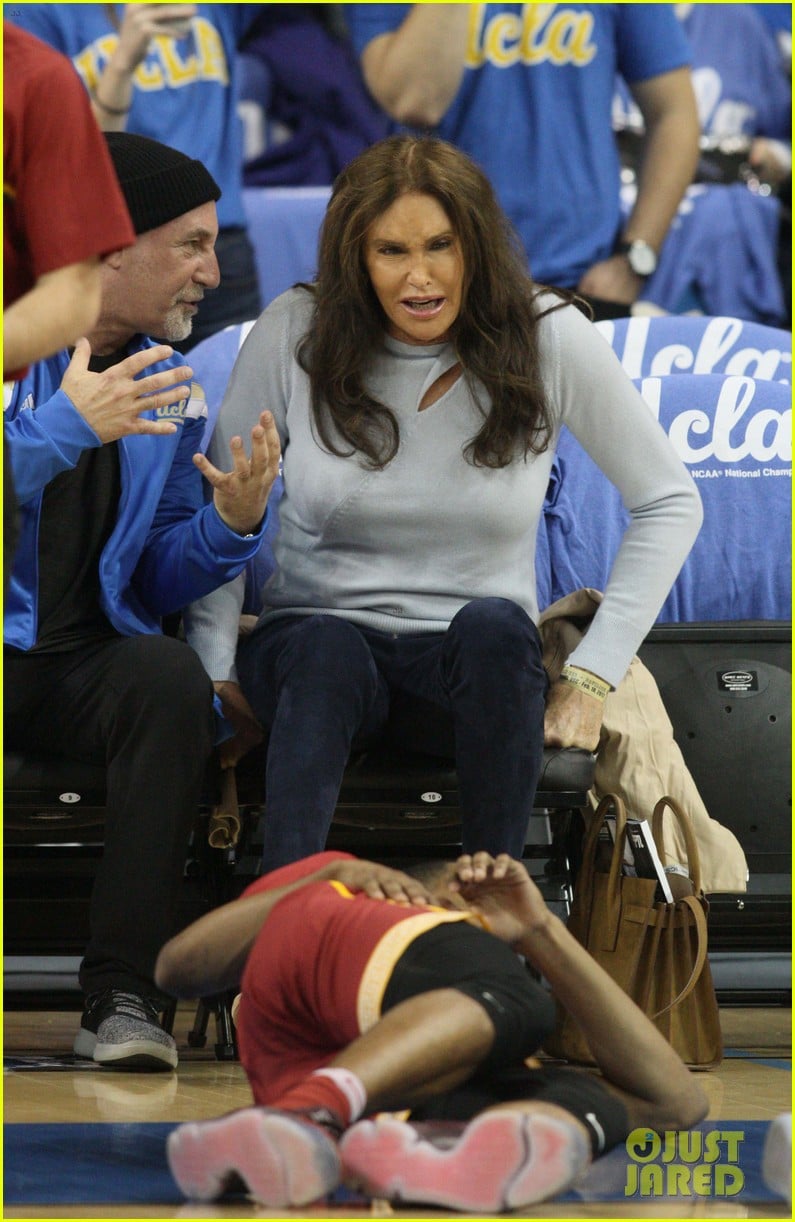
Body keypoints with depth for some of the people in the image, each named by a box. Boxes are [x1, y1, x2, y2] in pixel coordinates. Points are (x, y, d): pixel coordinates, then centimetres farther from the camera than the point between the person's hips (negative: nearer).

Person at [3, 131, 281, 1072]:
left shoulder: (169, 388, 14)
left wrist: (232, 524, -5)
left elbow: (156, 587, 15)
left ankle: (121, 996, -29)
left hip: (89, 662, 4)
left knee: (169, 676, -31)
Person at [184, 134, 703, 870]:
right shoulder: (295, 334, -4)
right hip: (315, 643, 0)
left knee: (496, 625, -36)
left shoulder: (548, 339, -5)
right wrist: (216, 671, -9)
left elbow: (669, 504, 2)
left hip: (473, 670, 0)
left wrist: (593, 676, -5)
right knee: (327, 647, -37)